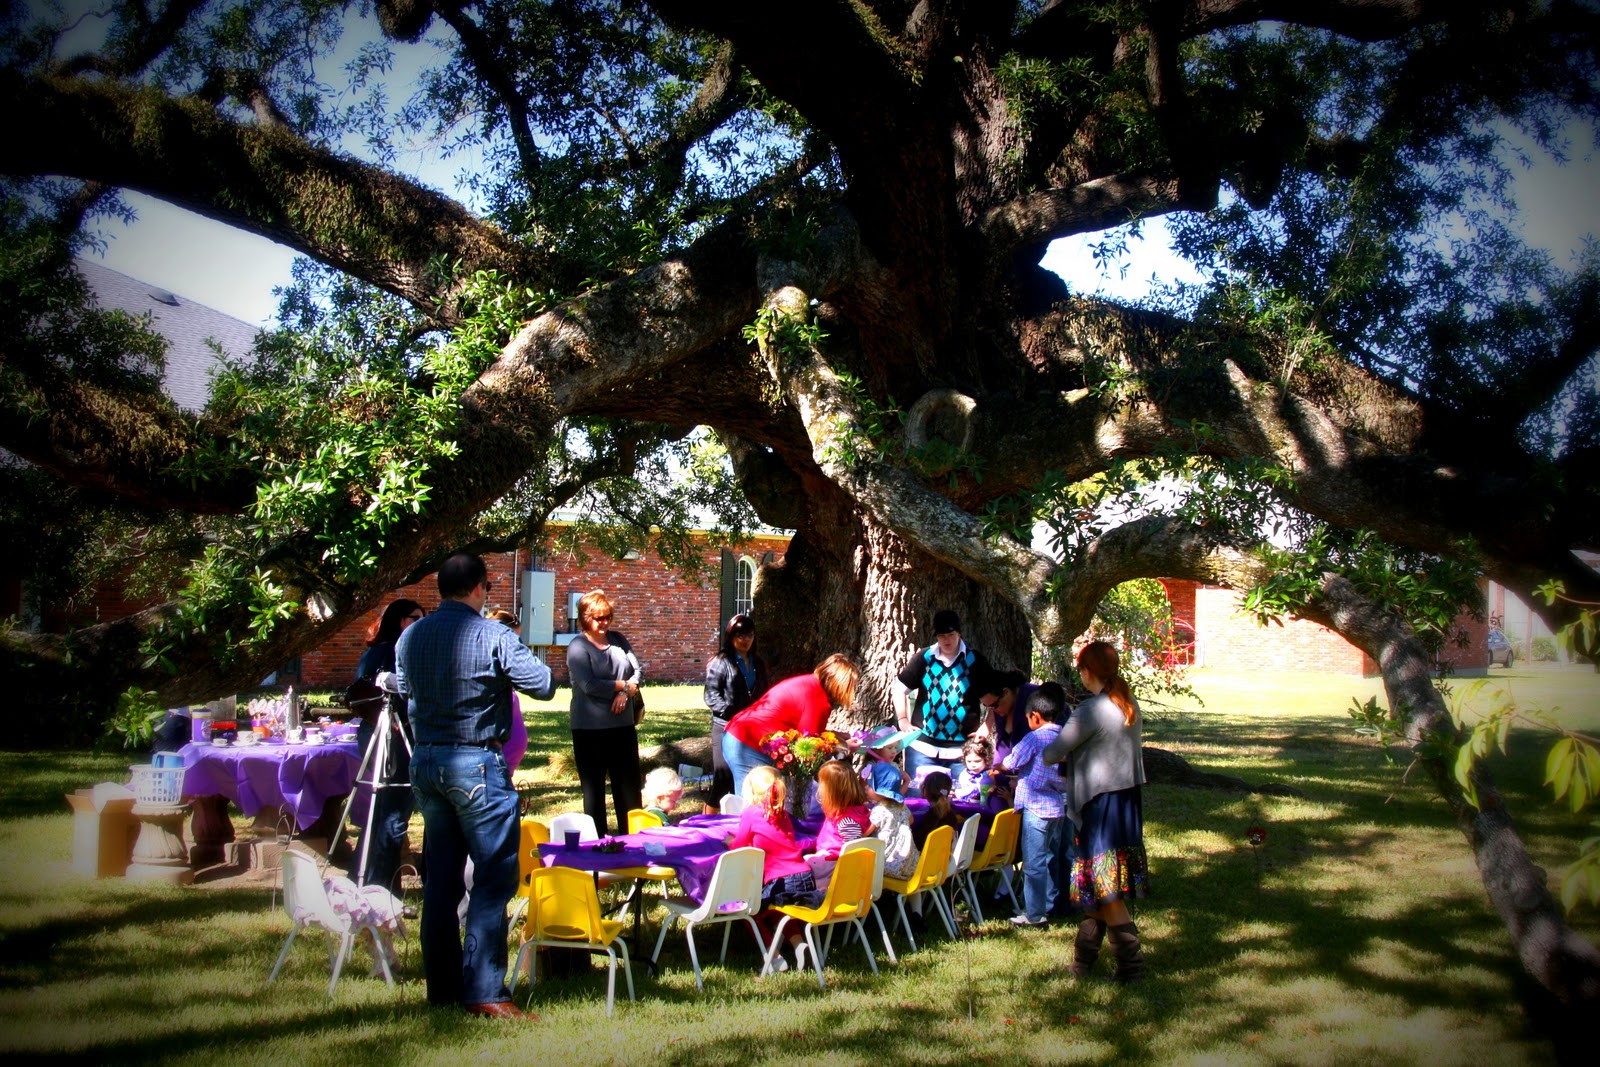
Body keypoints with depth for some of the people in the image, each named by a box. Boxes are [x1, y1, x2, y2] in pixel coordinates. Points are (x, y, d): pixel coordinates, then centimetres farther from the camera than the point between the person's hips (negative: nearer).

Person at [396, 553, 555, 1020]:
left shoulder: (409, 637, 6)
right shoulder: (492, 636, -14)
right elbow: (544, 685, -11)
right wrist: (505, 675, 7)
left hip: (425, 761, 7)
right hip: (476, 763, -7)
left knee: (441, 876, 14)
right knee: (494, 878, -2)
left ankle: (441, 985, 21)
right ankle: (483, 991, -4)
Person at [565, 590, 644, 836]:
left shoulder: (618, 640, 9)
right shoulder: (578, 647, -8)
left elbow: (637, 670, 7)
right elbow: (589, 685, -19)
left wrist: (625, 692, -12)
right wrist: (623, 685, -9)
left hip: (623, 725, 5)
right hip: (590, 729, -5)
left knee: (629, 785, 8)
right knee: (593, 787, 5)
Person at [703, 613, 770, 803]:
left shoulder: (758, 663, 17)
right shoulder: (721, 662, -2)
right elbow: (711, 694, -8)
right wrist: (732, 714, -18)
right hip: (726, 728, -5)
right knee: (723, 775, -8)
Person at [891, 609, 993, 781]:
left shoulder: (975, 661, 1)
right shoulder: (924, 658, 4)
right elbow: (899, 689, 11)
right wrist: (903, 720, 3)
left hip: (960, 749, -1)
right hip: (923, 747, 1)